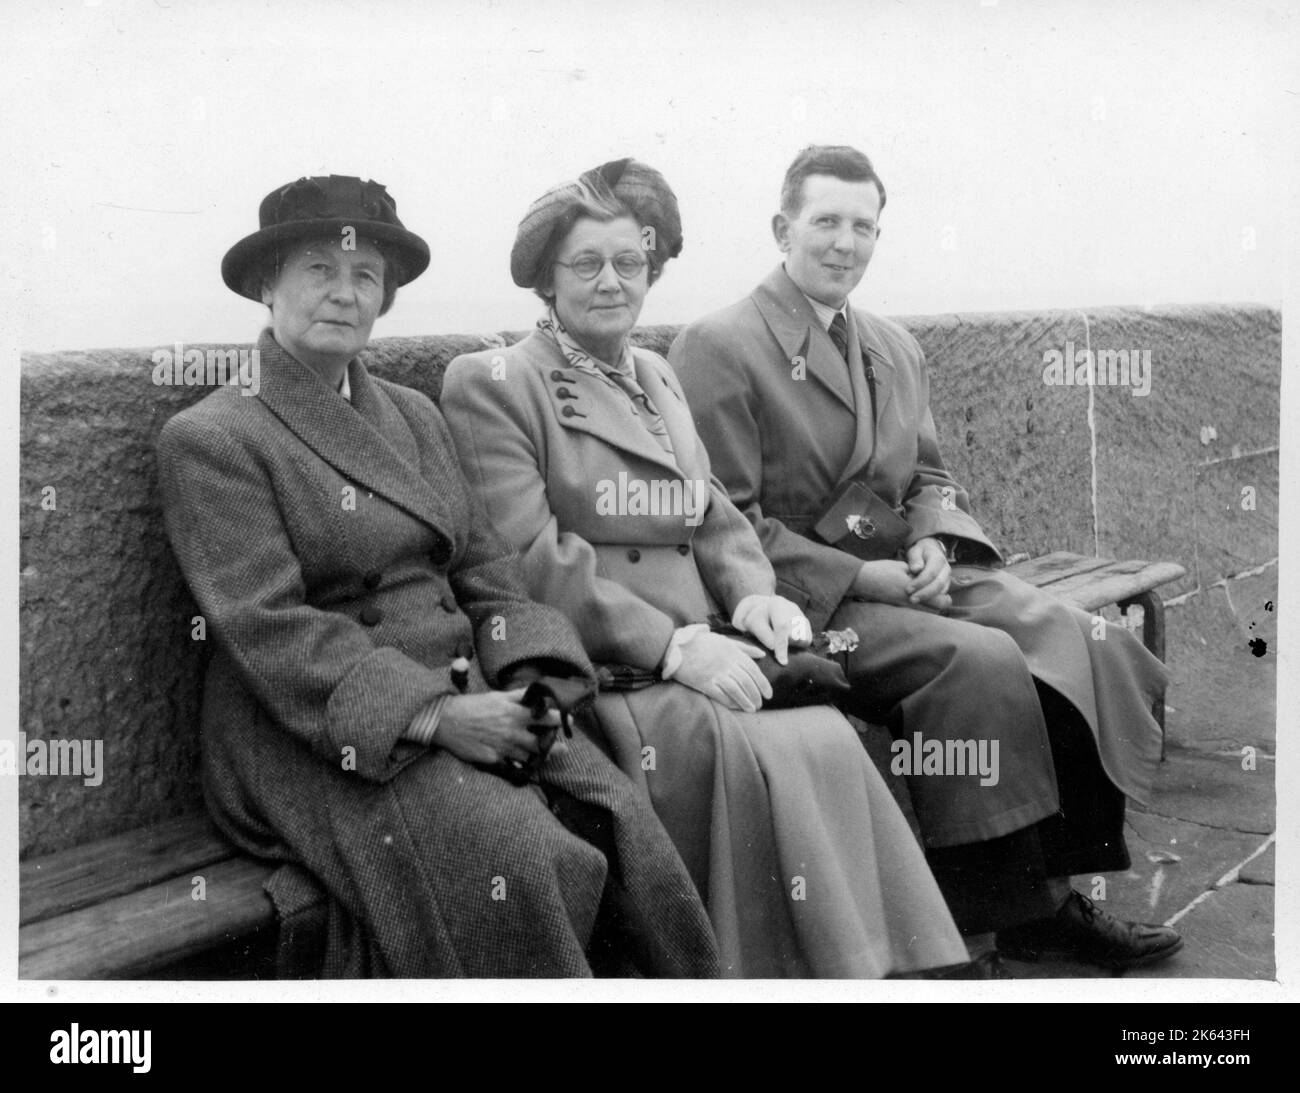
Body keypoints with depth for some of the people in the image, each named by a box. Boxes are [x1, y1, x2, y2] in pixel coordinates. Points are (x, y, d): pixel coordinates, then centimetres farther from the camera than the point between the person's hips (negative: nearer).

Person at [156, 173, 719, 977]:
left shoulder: (413, 415, 18)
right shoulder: (210, 441, -3)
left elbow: (484, 565, 13)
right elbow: (268, 630, -12)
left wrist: (531, 681, -7)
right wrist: (431, 716, -22)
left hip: (469, 695, 6)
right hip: (321, 733, -5)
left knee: (622, 821, -20)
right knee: (516, 861, -29)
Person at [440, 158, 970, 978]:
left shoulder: (657, 378, 24)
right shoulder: (492, 383, 0)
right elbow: (528, 559, -10)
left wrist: (752, 594, -2)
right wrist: (670, 643, -18)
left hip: (696, 655, 6)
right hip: (587, 669, -6)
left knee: (828, 741, -23)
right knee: (754, 752, -31)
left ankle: (891, 968, -20)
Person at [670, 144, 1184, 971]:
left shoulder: (895, 348, 18)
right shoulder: (720, 348, -6)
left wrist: (933, 546, -3)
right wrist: (858, 576, -17)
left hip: (908, 572, 7)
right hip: (802, 599, -7)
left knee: (1083, 644, -15)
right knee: (978, 659, -29)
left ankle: (1059, 887, -8)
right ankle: (1012, 916, -14)